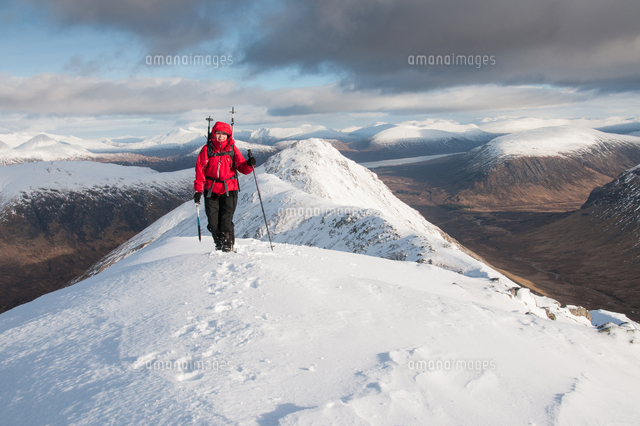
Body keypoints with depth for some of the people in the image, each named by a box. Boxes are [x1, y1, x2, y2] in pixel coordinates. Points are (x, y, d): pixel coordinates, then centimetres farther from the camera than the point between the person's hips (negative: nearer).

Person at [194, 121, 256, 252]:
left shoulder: (232, 149, 4)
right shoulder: (207, 149, 2)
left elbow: (242, 168, 2)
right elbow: (200, 170, 3)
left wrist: (249, 164, -21)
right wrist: (198, 190, -2)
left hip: (229, 189, -1)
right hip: (211, 190, 1)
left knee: (226, 220, -10)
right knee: (213, 221, 1)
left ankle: (228, 245, 3)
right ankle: (219, 245, 19)